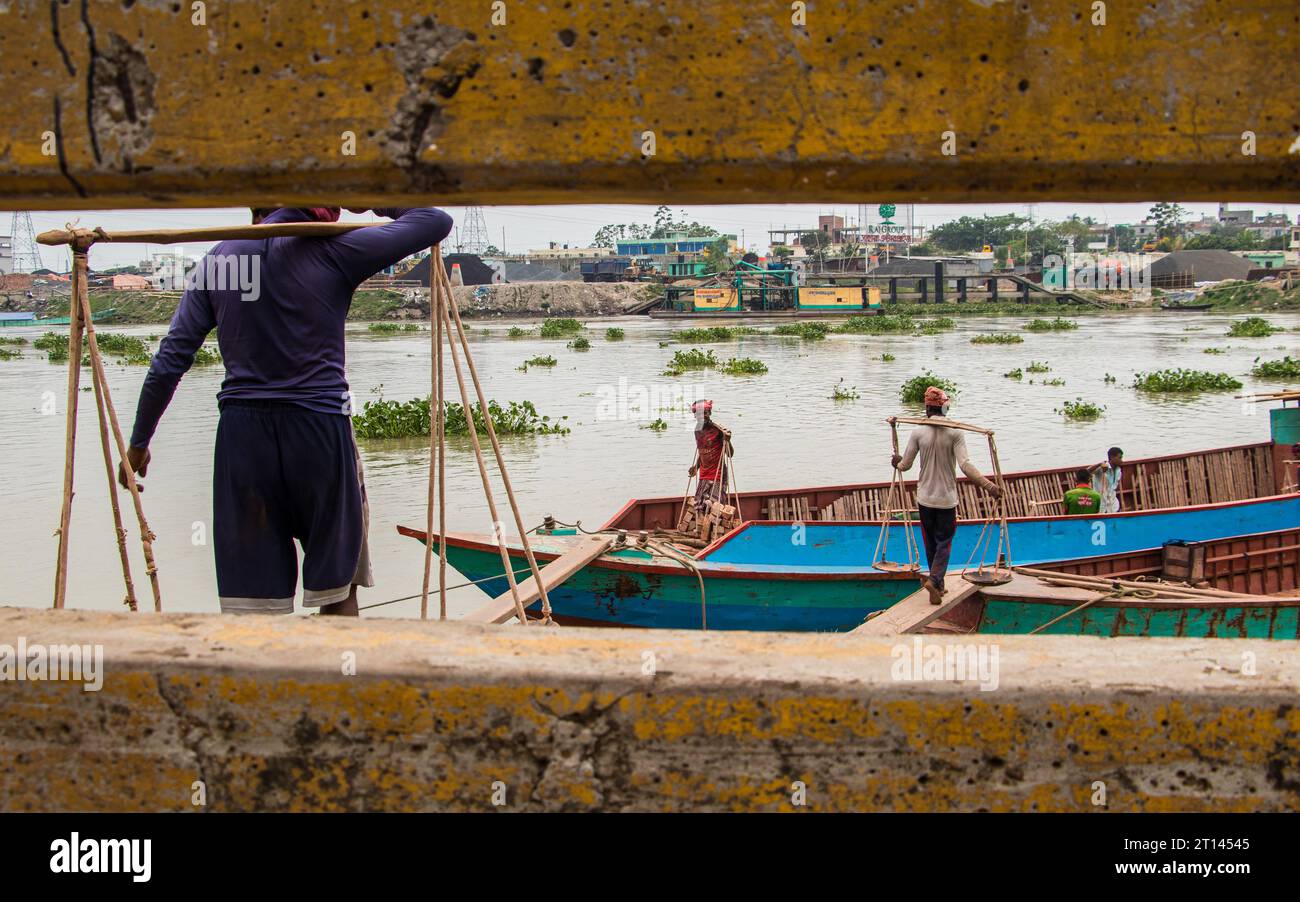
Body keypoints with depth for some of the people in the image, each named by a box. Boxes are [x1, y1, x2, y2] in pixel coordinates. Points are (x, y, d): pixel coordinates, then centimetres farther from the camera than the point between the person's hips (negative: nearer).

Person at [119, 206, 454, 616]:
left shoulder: (218, 259, 7)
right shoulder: (333, 250, -4)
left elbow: (169, 362, 7)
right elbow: (435, 221, 1)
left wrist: (138, 443, 16)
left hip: (241, 437, 3)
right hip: (320, 431, -3)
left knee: (251, 601, 4)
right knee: (338, 590, 12)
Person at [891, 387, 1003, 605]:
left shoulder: (918, 433, -5)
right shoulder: (955, 433, -10)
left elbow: (905, 465, 1)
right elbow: (965, 465, -19)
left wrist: (897, 462, 24)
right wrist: (989, 486, -18)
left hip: (925, 498, 2)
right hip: (946, 499, -2)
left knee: (930, 543, 16)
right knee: (944, 544, 6)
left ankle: (938, 584, 25)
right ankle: (934, 579, -16)